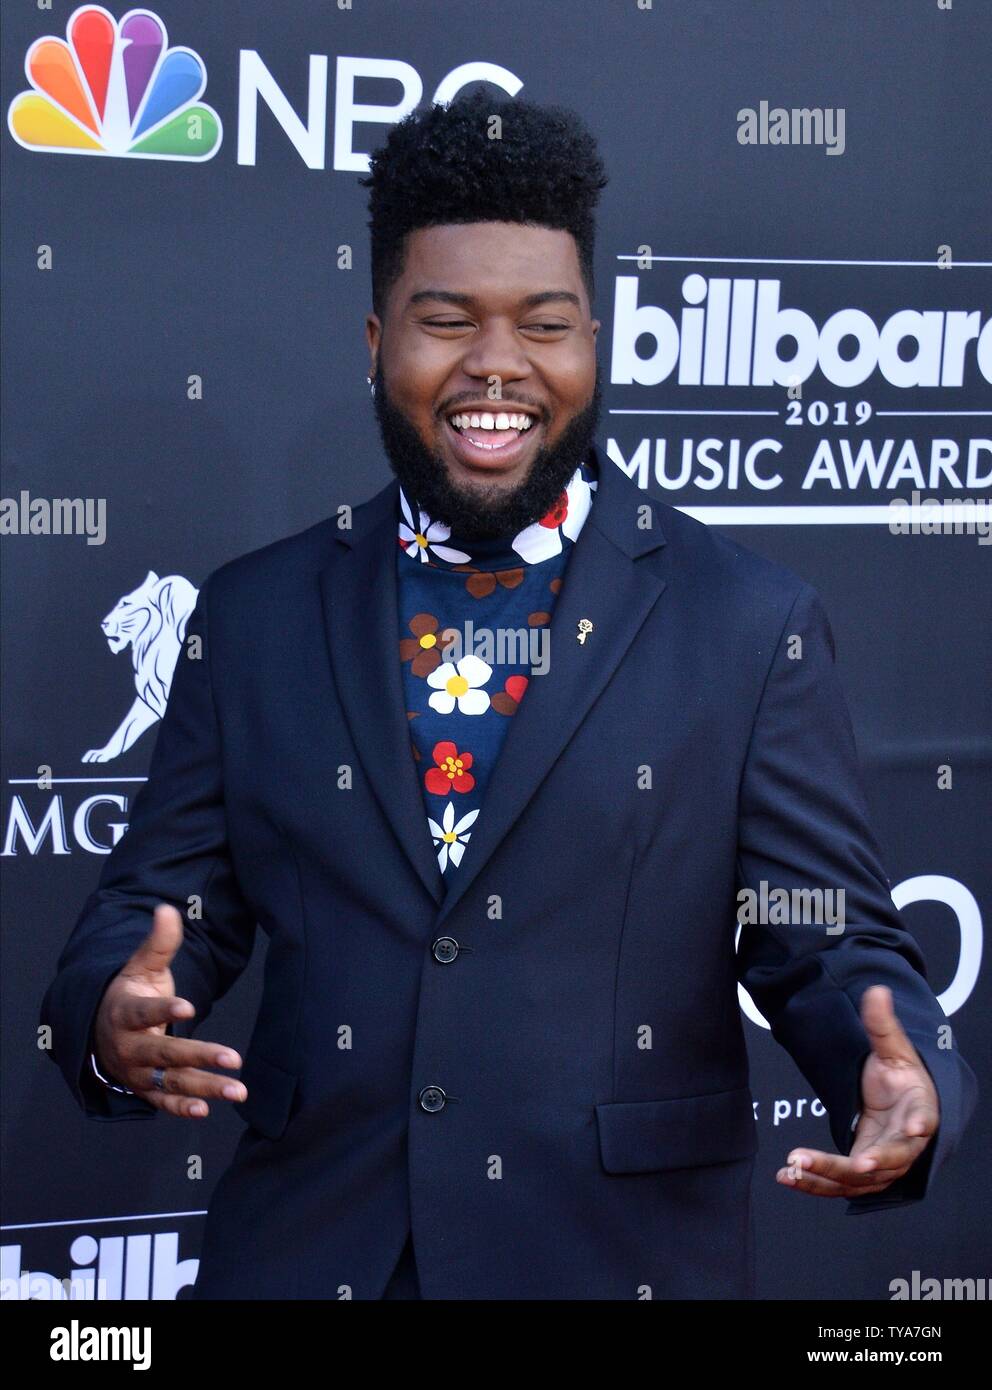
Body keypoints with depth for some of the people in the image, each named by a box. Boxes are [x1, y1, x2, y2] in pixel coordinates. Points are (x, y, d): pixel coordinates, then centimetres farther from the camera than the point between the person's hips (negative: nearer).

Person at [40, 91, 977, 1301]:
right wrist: (112, 1019, -16)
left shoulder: (751, 626, -1)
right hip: (307, 1254, 2)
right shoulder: (253, 617, 6)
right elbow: (158, 900, 7)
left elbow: (830, 947, -2)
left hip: (625, 1256, -1)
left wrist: (903, 1089, -23)